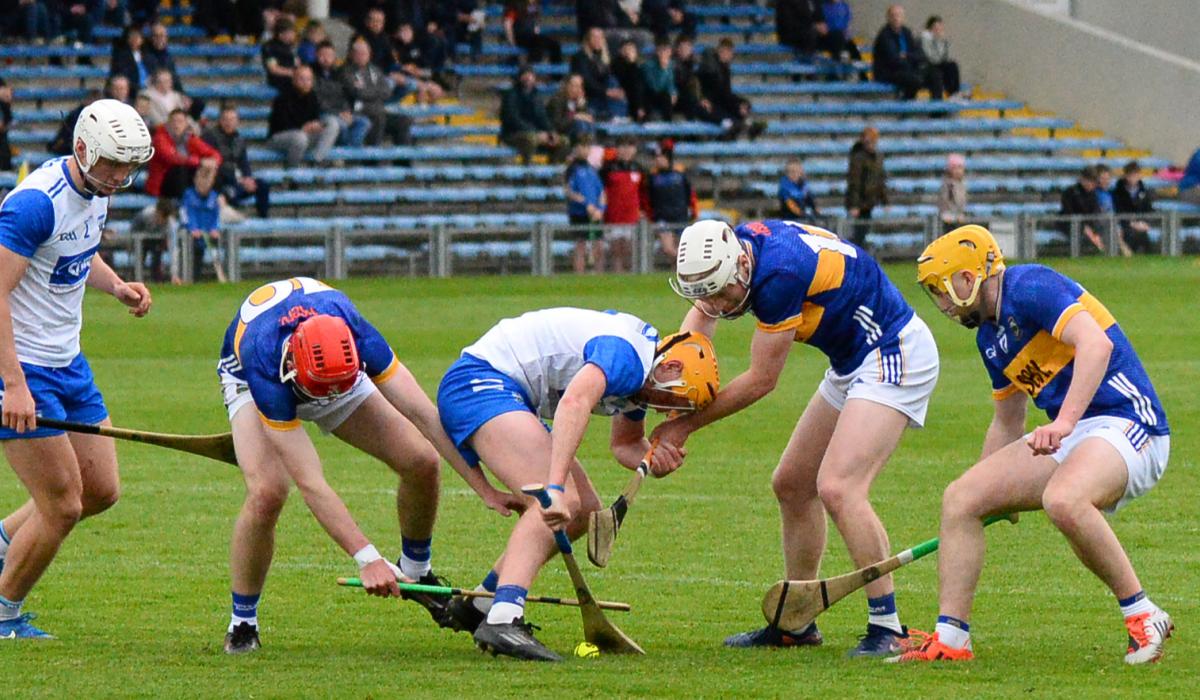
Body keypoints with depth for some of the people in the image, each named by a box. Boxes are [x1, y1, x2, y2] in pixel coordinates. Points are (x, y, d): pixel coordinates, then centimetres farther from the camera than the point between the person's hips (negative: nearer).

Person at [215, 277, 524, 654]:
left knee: (421, 460, -11)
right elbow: (311, 484, -45)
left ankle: (414, 572, 17)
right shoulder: (267, 371, -45)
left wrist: (485, 489, -36)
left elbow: (424, 415, -33)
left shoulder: (356, 337, -38)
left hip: (338, 370, 3)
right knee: (266, 491, -29)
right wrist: (367, 558, -49)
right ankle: (241, 623, -9)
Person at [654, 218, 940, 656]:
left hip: (895, 356, -10)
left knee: (837, 488, -23)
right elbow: (701, 316, 12)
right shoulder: (729, 249, -4)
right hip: (852, 364, 10)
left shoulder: (779, 273, -30)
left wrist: (687, 425, -11)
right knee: (791, 485, 13)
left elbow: (762, 380, -20)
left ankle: (888, 628, -19)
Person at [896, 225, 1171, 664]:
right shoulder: (989, 335, 18)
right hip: (1067, 439, 10)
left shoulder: (1030, 287, -12)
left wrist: (1065, 421, -38)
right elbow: (1007, 422, 31)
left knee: (1062, 501, -38)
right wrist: (994, 494, 36)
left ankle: (1142, 616, -21)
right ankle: (950, 639, -1)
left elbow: (1096, 344, -28)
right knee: (960, 498, -2)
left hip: (1125, 421, -10)